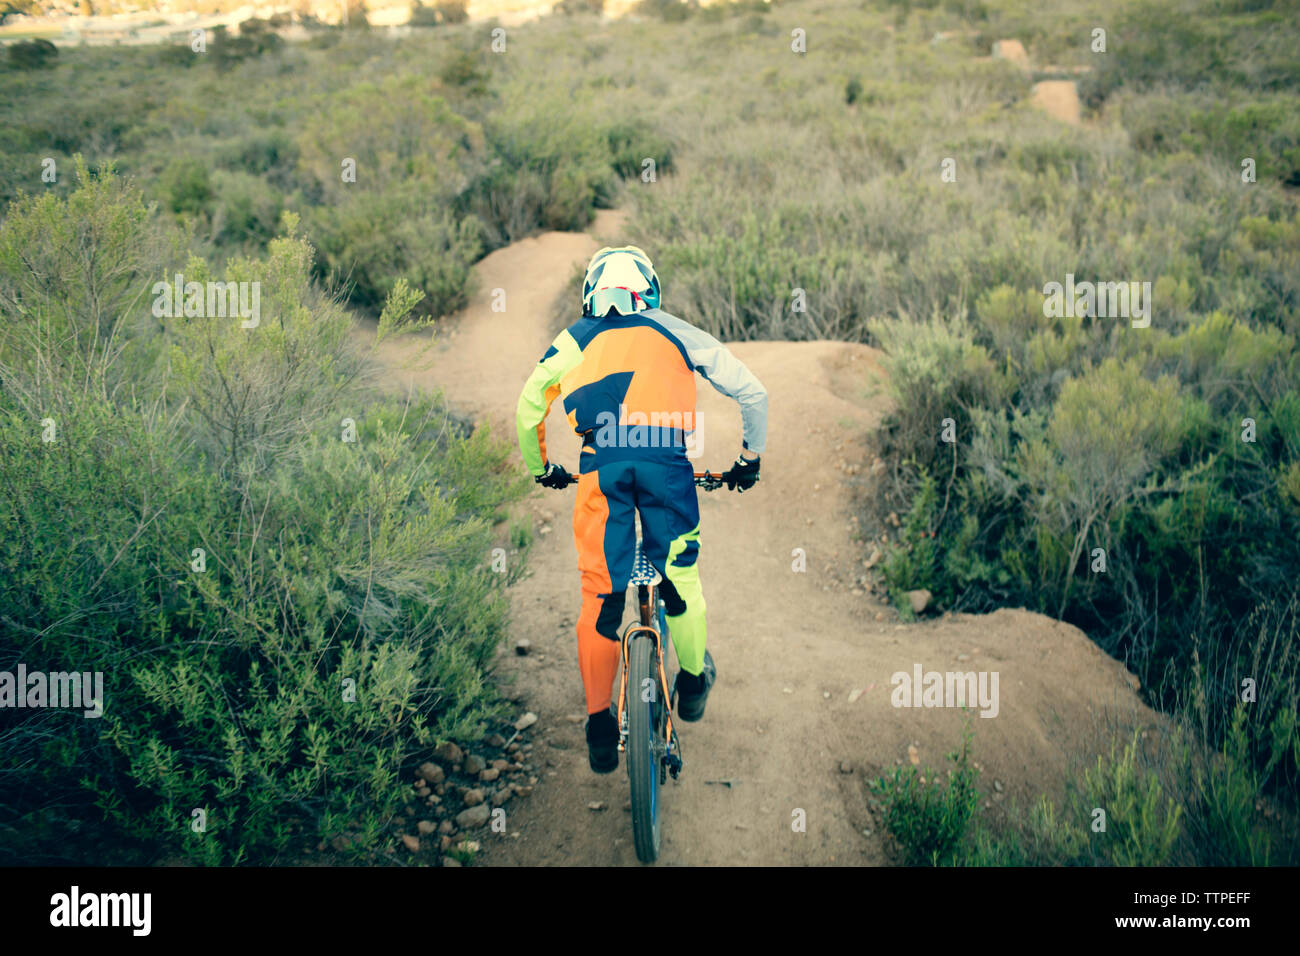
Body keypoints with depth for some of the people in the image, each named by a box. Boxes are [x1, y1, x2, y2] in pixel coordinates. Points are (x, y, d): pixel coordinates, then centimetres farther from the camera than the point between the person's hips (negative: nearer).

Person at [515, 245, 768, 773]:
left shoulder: (575, 338, 26)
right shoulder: (678, 334, 26)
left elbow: (528, 406, 22)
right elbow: (752, 392, 25)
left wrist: (540, 468, 36)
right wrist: (750, 458, 36)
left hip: (600, 465, 0)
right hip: (666, 460, 0)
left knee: (599, 593, 6)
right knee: (679, 575, 19)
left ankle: (599, 721, 7)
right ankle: (693, 681, 34)